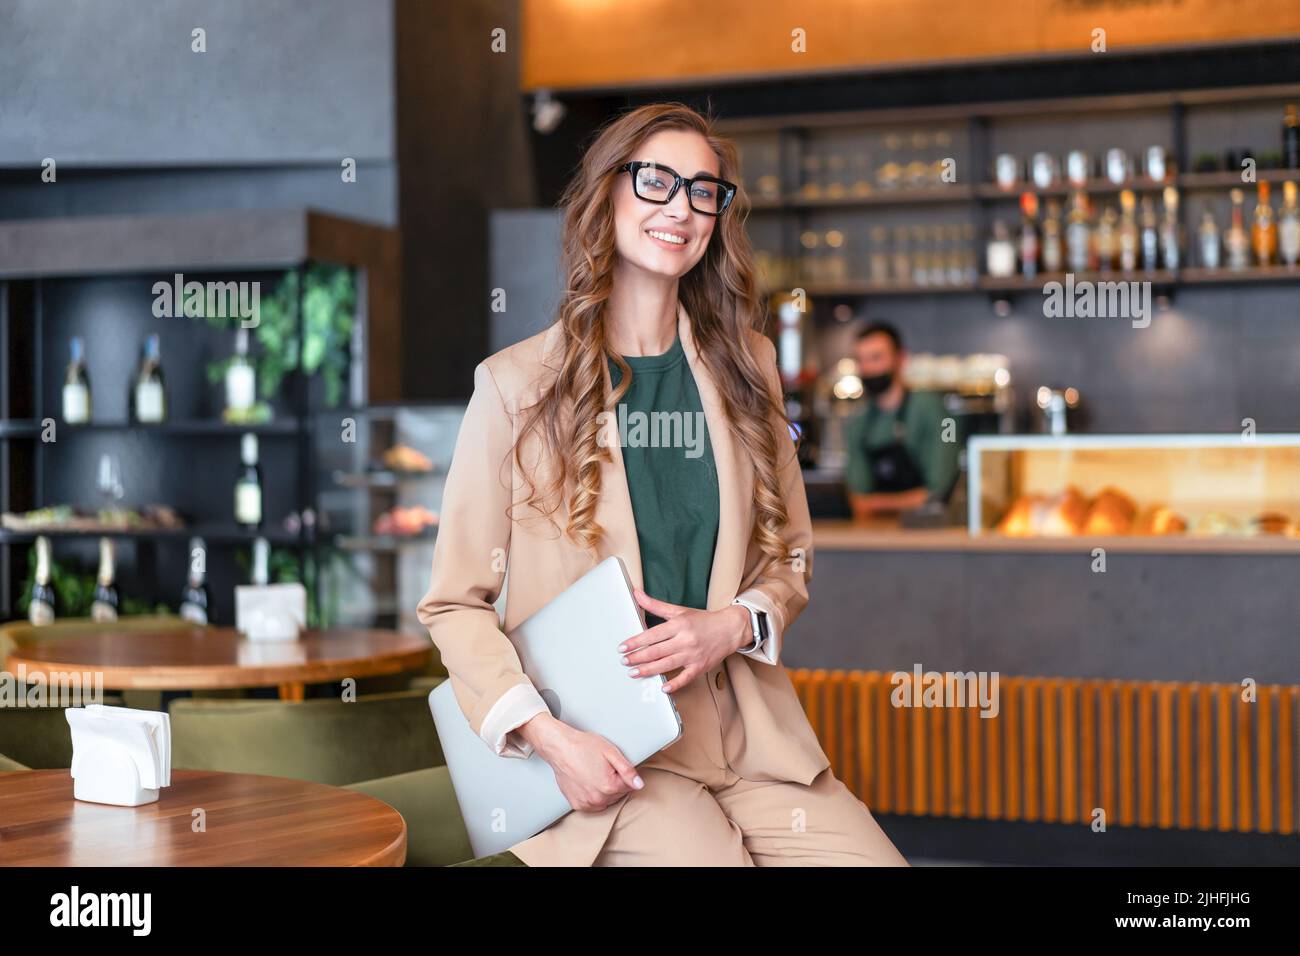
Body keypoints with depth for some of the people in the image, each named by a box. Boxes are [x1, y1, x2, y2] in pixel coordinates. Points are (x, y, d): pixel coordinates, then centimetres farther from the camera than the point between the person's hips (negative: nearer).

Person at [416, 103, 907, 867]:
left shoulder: (745, 367, 13)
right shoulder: (516, 384, 0)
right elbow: (456, 603, 0)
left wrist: (735, 625, -4)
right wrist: (547, 735, -13)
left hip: (747, 731, 4)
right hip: (603, 750, -3)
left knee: (873, 857, -18)